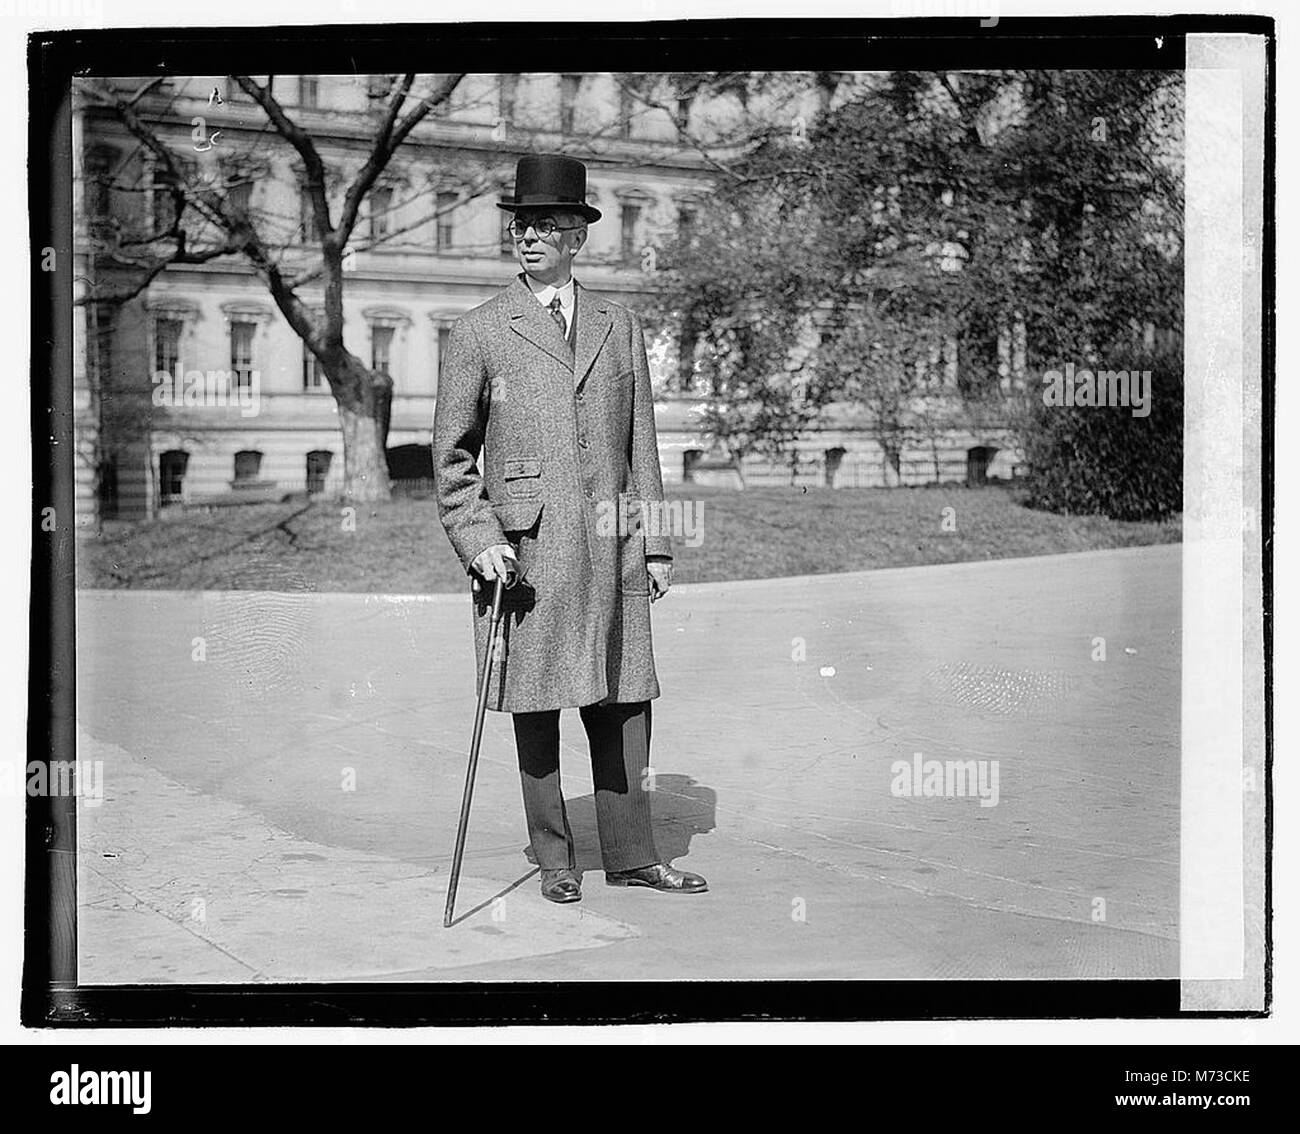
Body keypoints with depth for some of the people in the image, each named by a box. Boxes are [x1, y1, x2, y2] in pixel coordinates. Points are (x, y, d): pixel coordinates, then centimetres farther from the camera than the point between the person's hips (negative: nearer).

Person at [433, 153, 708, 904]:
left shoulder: (621, 327, 13)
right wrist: (480, 539, -8)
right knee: (537, 708, 4)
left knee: (624, 702, 6)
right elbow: (451, 455, 4)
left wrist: (657, 545, 10)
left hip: (613, 548, 3)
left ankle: (631, 855, 16)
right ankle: (555, 860, 16)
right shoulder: (479, 333, 3)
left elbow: (641, 445, 14)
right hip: (525, 551, -2)